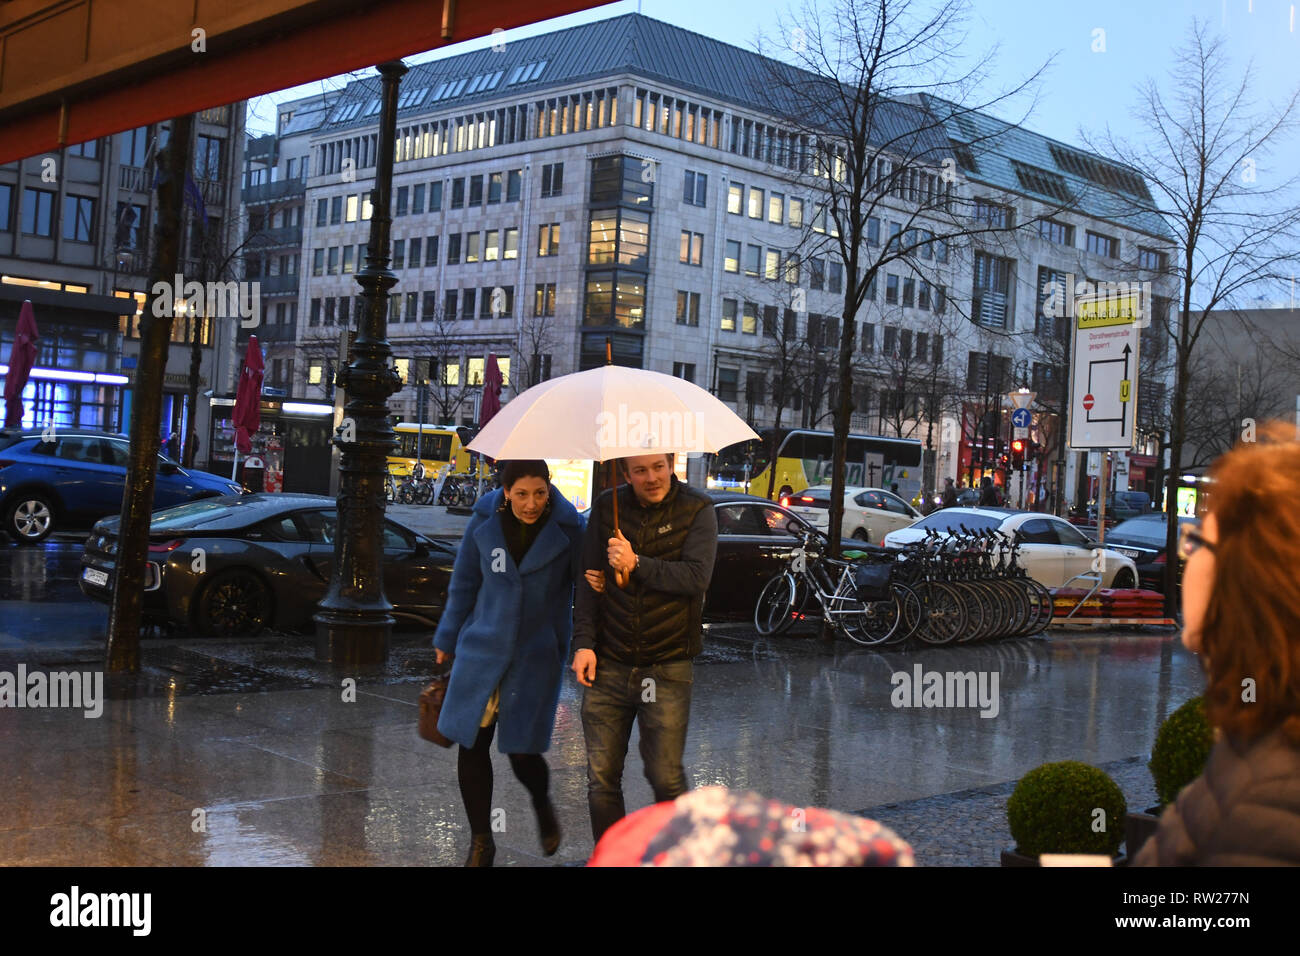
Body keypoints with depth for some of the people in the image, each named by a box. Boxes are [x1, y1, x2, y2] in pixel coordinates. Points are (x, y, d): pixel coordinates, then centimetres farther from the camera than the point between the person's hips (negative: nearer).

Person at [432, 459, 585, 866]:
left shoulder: (568, 527, -11)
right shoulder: (484, 522, -4)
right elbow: (464, 584, 8)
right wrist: (448, 638, 14)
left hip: (537, 656, -2)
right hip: (482, 649, 2)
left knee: (522, 753, -1)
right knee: (471, 747, 3)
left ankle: (543, 806, 35)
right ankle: (481, 841, 23)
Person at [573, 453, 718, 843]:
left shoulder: (697, 510, -2)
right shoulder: (607, 508, 7)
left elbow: (696, 578, -13)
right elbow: (589, 579, 7)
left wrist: (637, 564, -20)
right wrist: (584, 642, -1)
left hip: (668, 668, -3)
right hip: (608, 664, 3)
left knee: (667, 778, -1)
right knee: (601, 779, 5)